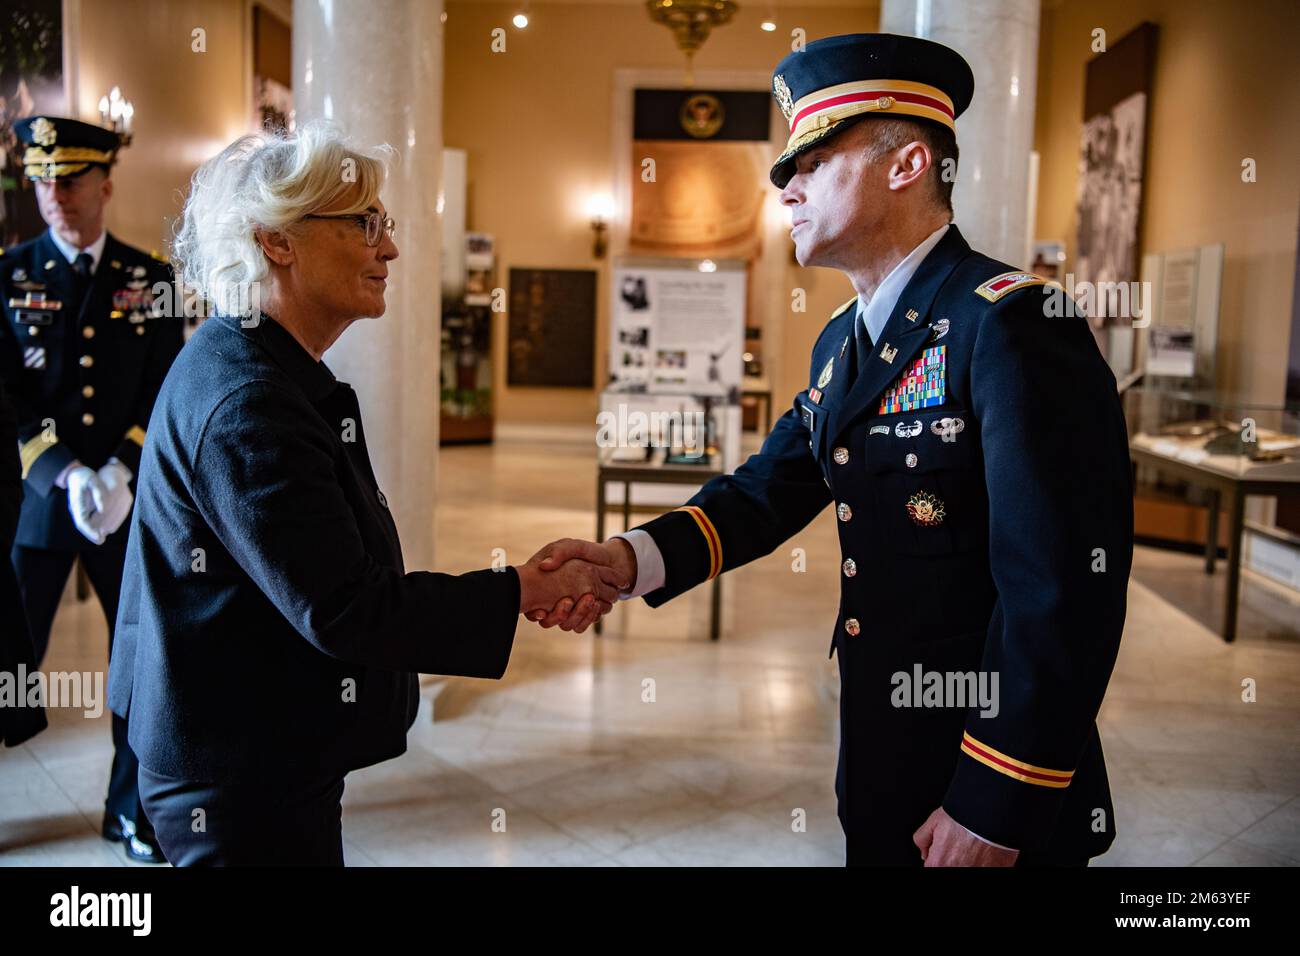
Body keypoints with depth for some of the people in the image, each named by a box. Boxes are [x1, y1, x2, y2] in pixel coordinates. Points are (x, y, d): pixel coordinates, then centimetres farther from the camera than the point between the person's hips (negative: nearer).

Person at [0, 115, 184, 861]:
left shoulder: (150, 278, 5)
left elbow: (165, 392, 2)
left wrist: (120, 473, -12)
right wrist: (65, 477, -17)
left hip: (130, 499, 2)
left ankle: (131, 811, 24)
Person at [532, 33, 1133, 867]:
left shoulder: (1010, 324, -21)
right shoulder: (843, 343, 8)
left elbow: (1063, 589, -24)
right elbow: (769, 492, 6)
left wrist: (995, 812, -21)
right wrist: (631, 558, -10)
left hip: (992, 785, -8)